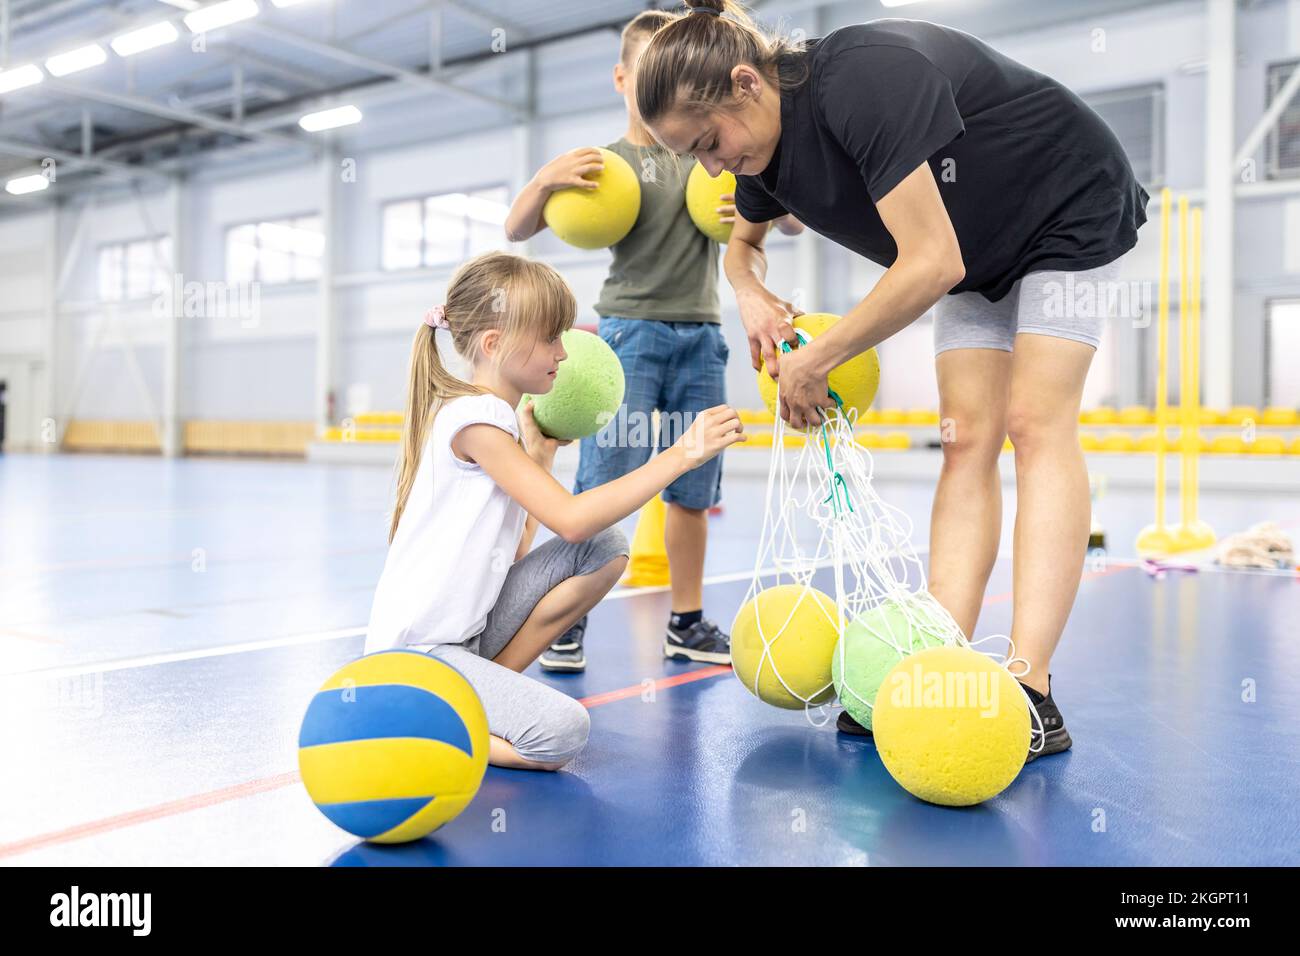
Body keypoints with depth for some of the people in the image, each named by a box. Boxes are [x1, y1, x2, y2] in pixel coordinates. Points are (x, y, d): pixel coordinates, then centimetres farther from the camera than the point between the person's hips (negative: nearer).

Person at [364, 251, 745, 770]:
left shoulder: (497, 415, 12)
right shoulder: (475, 418, -17)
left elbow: (517, 551, 9)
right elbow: (571, 519, -25)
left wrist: (540, 453, 14)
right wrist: (681, 454, -22)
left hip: (470, 630, 9)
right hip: (417, 650, -9)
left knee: (607, 548, -2)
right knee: (561, 733, -27)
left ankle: (494, 679, 1)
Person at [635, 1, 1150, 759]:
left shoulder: (863, 80, -36)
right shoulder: (768, 152, -10)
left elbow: (931, 263, -38)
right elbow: (742, 242, 13)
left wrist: (813, 360, -30)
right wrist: (752, 297, -11)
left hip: (1071, 212, -7)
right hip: (981, 251, 8)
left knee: (1035, 424, -17)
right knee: (968, 439, -4)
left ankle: (1032, 693, -19)